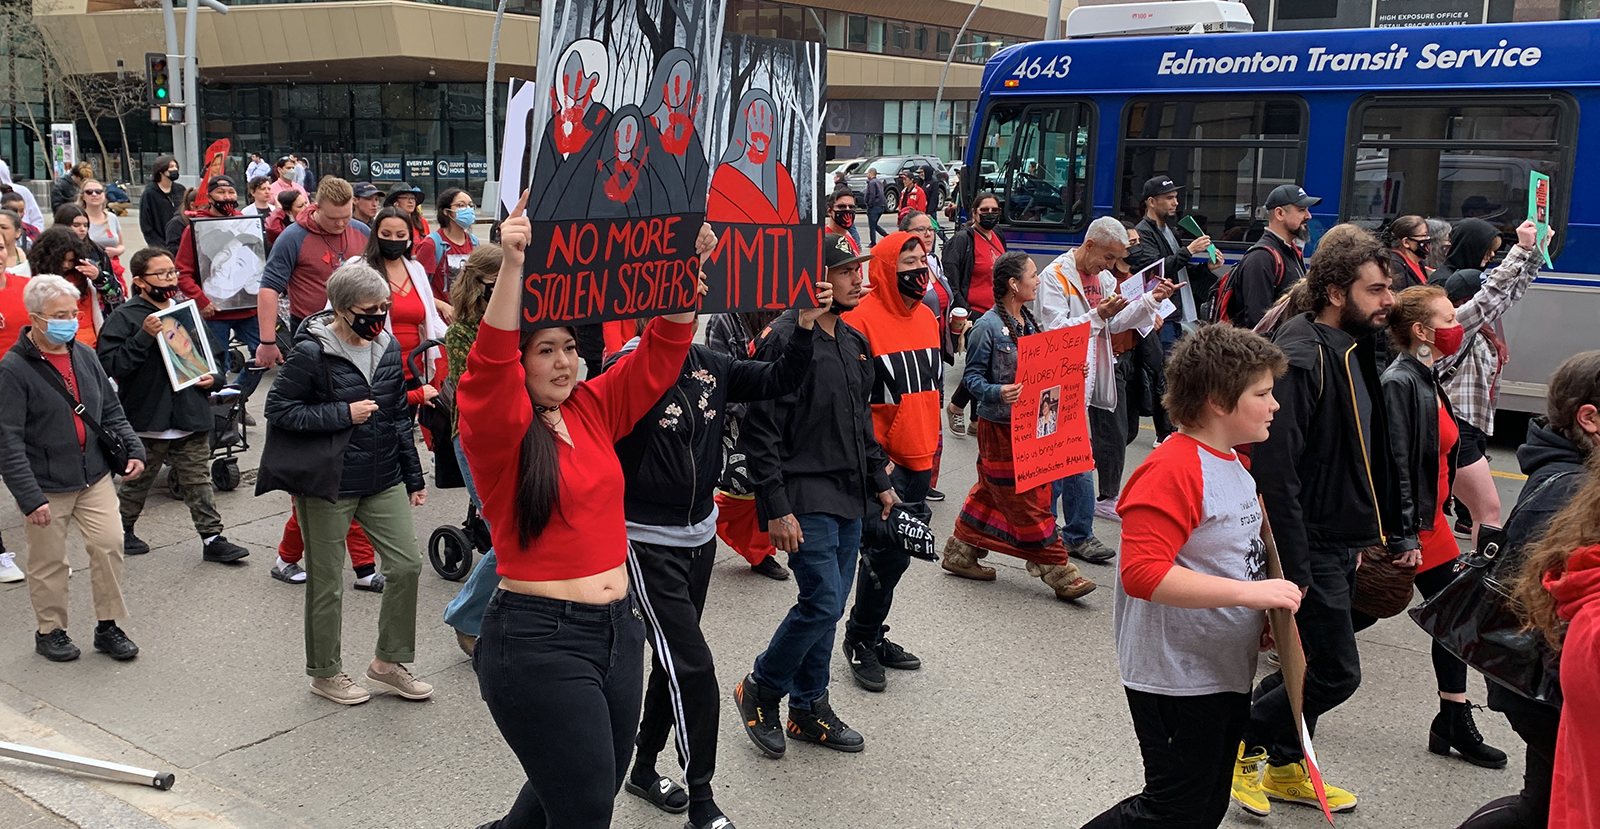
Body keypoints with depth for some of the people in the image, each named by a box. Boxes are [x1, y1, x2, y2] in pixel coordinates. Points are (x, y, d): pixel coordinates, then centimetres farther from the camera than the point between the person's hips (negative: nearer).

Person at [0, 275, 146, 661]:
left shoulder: (83, 354, 5)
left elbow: (110, 410, 16)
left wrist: (132, 449, 3)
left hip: (94, 475, 5)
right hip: (46, 485, -5)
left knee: (109, 545, 0)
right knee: (49, 562, 7)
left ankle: (108, 627, 15)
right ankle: (50, 631, 27)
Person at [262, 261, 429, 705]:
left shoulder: (388, 347, 4)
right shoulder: (311, 353, -14)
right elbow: (278, 409, -13)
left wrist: (413, 476, 14)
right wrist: (344, 414, -19)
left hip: (383, 479, 6)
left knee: (407, 564, 3)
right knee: (326, 584, 7)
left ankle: (388, 661, 20)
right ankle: (325, 673, 25)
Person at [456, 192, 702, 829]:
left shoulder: (593, 408, 8)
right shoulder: (498, 427, -9)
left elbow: (660, 351, 6)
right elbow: (491, 365, -28)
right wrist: (511, 267, -39)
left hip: (618, 627, 7)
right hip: (539, 639, -7)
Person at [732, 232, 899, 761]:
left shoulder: (854, 343, 13)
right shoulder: (784, 340, -14)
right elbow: (761, 433, -16)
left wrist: (879, 479, 19)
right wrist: (776, 509, -19)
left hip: (850, 499, 8)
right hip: (806, 499, -8)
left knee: (828, 606, 12)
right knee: (822, 603, -11)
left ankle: (809, 708, 26)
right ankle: (759, 692, 11)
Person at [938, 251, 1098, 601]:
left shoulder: (1028, 321, 9)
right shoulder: (988, 326, -15)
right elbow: (972, 376, -13)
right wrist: (998, 392, -30)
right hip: (999, 427, -8)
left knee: (992, 492, 15)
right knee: (1025, 502, -2)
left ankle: (961, 554, 28)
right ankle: (1057, 570, 4)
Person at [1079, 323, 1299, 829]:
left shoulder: (1233, 464, 11)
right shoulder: (1173, 470, -22)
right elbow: (1142, 571, -30)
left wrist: (1264, 615, 10)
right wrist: (1248, 593, -29)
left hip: (1226, 670, 10)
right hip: (1177, 679, -10)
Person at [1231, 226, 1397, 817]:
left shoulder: (1353, 349, 10)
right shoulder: (1299, 358, -22)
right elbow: (1277, 473, -26)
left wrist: (1367, 534, 18)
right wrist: (1294, 572, -26)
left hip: (1342, 541, 10)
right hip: (1311, 546, -10)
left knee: (1312, 663, 19)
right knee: (1335, 672, -4)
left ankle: (1284, 767, 34)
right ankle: (1243, 746, 14)